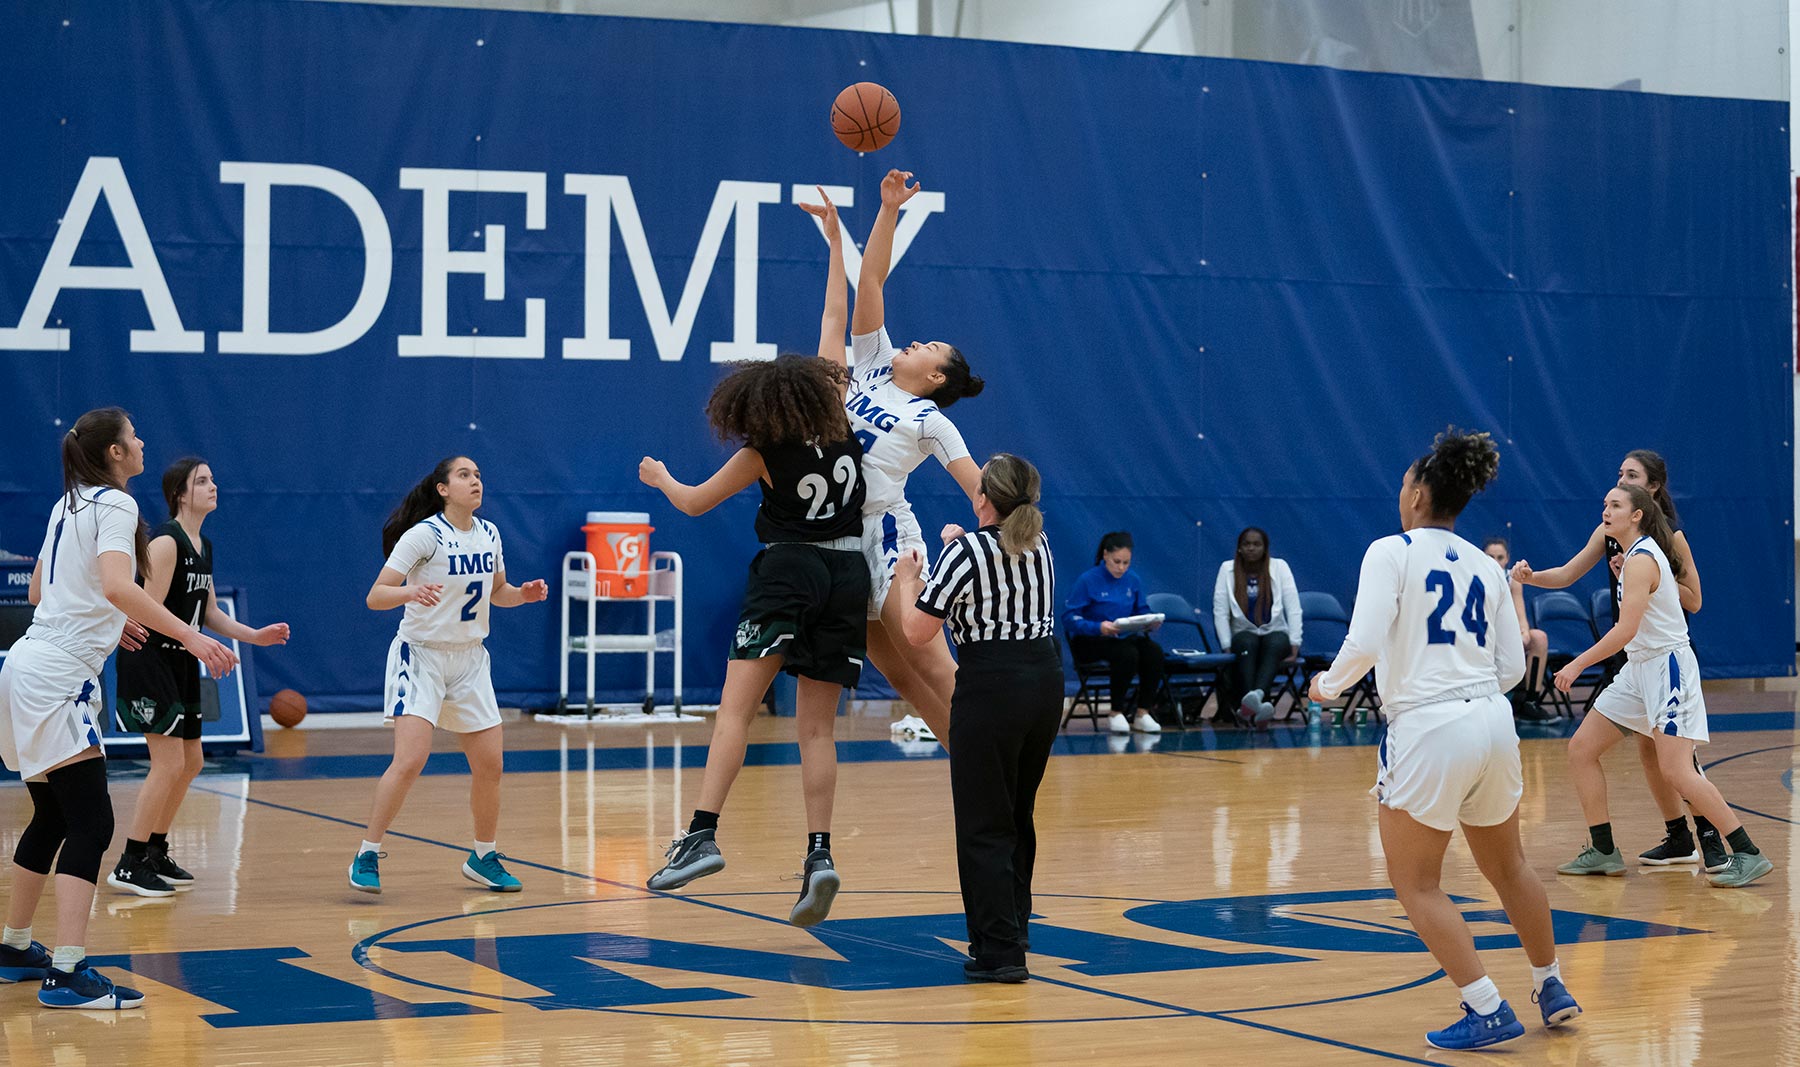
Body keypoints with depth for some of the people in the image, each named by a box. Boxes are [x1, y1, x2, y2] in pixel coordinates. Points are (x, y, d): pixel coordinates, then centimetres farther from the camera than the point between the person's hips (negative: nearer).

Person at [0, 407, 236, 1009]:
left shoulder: (69, 504, 17)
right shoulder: (114, 504, -10)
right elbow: (117, 587, -27)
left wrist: (107, 621, 37)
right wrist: (190, 637, -28)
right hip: (56, 676, -10)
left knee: (53, 817, 19)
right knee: (91, 823, -12)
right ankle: (67, 974, -20)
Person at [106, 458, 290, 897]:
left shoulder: (203, 546, 11)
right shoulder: (167, 541, -17)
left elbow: (209, 612, 17)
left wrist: (253, 635, 5)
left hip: (179, 663, 10)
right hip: (148, 659, -10)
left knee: (191, 762, 13)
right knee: (169, 763, -13)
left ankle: (156, 853, 25)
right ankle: (130, 865, -6)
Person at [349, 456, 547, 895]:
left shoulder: (488, 533, 4)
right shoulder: (423, 535, -14)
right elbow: (375, 597, -19)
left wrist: (523, 594, -2)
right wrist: (411, 591, -39)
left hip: (470, 660, 6)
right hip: (421, 656, -6)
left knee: (490, 764, 5)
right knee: (410, 760, -19)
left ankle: (483, 858, 23)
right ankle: (367, 856, -7)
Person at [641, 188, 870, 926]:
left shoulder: (763, 453, -4)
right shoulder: (835, 410, 2)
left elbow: (694, 503, 10)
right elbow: (834, 318, 11)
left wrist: (659, 476, 31)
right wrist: (834, 239, 19)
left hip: (787, 572, -4)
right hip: (847, 575, 5)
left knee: (736, 705, -10)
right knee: (817, 726, 5)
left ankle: (702, 836, -23)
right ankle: (819, 856, -5)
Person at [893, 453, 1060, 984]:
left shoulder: (966, 553, -11)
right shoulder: (1040, 545, 9)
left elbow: (917, 631, -10)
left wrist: (908, 580, 6)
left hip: (990, 687, -7)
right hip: (1046, 680, 7)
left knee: (983, 825, -1)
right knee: (1017, 818, 18)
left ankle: (998, 951, -3)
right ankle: (1012, 930, 27)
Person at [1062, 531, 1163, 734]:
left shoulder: (1134, 581, 7)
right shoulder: (1088, 580, -8)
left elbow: (1142, 613, 13)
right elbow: (1069, 619, -13)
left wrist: (1150, 624, -12)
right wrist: (1098, 628, -29)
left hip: (1124, 638, 5)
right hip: (1090, 641, -5)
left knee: (1154, 652, -26)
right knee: (1128, 654, -35)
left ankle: (1142, 713, -14)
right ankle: (1116, 715, -19)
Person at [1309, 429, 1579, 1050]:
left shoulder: (1392, 552, -5)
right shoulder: (1486, 567, 12)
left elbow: (1365, 643, -17)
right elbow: (1511, 667, 11)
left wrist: (1327, 685, 1)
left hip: (1427, 730, -6)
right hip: (1493, 721, 6)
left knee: (1416, 884, 7)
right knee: (1507, 865, 25)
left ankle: (1488, 1011, 1)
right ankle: (1552, 990, 38)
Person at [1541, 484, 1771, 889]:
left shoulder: (1641, 560, -17)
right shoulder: (1640, 554, 12)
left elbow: (1626, 630, -24)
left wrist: (1578, 664, -19)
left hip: (1666, 666, -10)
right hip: (1639, 669, 10)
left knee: (1676, 772, -16)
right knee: (1581, 749, 6)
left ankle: (1748, 855, -9)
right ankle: (1603, 852, 11)